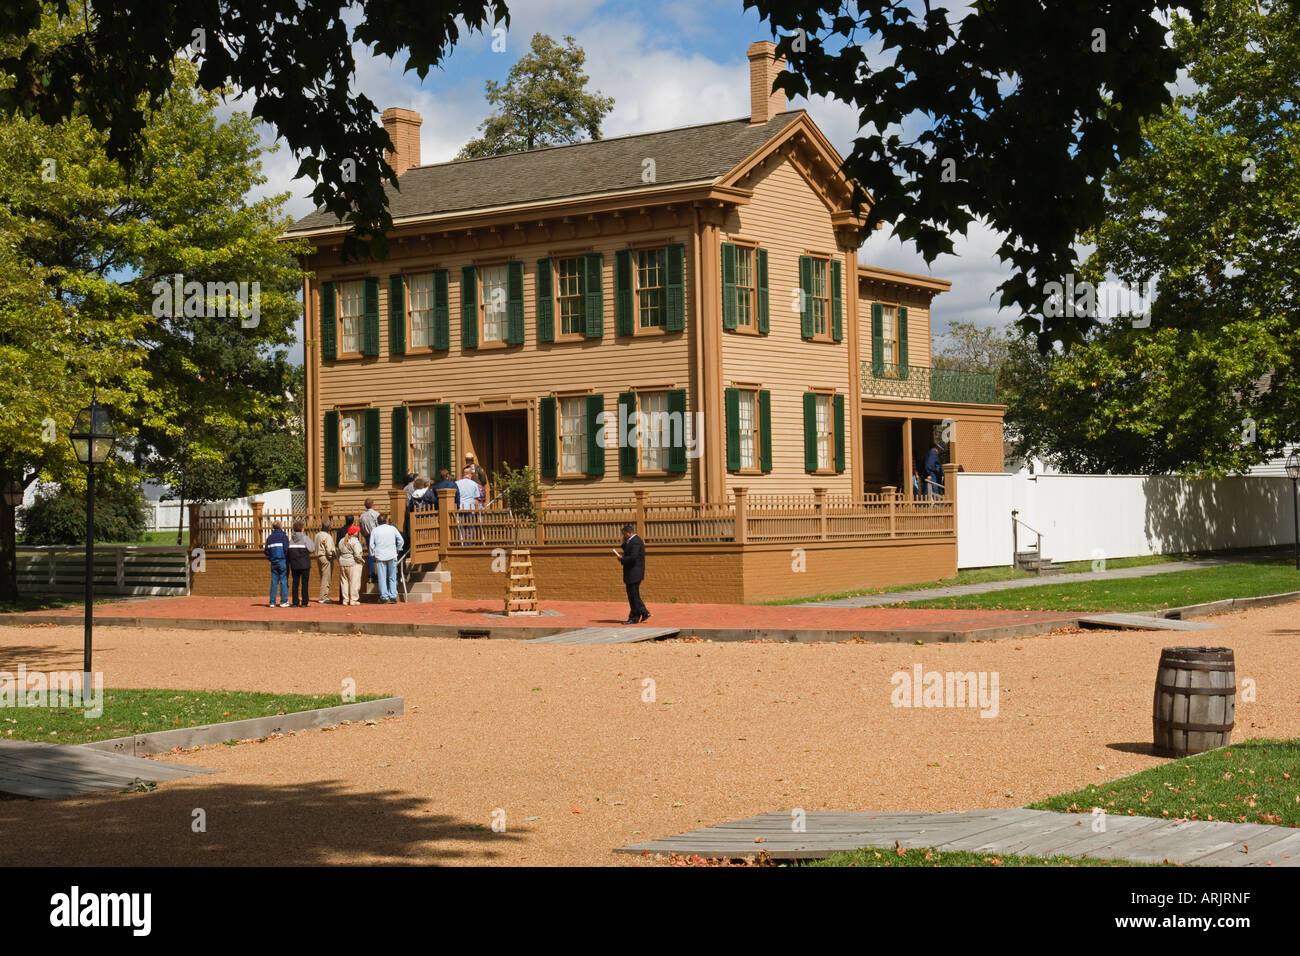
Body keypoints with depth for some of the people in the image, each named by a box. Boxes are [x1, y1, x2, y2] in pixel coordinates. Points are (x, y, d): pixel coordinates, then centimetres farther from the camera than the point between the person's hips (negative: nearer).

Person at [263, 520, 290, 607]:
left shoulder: (269, 537, 8)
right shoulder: (283, 536, -7)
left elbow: (267, 550, 7)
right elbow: (286, 549, -13)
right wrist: (288, 559, -1)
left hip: (273, 563, 5)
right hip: (283, 561, -5)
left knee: (274, 582, 8)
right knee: (284, 581, -1)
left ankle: (272, 602, 6)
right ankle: (283, 601, -4)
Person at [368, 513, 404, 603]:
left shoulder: (374, 530, 1)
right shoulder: (392, 528, 1)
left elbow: (371, 544, -1)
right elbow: (401, 540, 2)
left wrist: (373, 554, 10)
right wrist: (398, 550, 15)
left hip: (380, 556, 0)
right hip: (392, 556, 0)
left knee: (382, 578, 3)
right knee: (392, 577, 6)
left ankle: (384, 597, 0)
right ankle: (393, 597, 2)